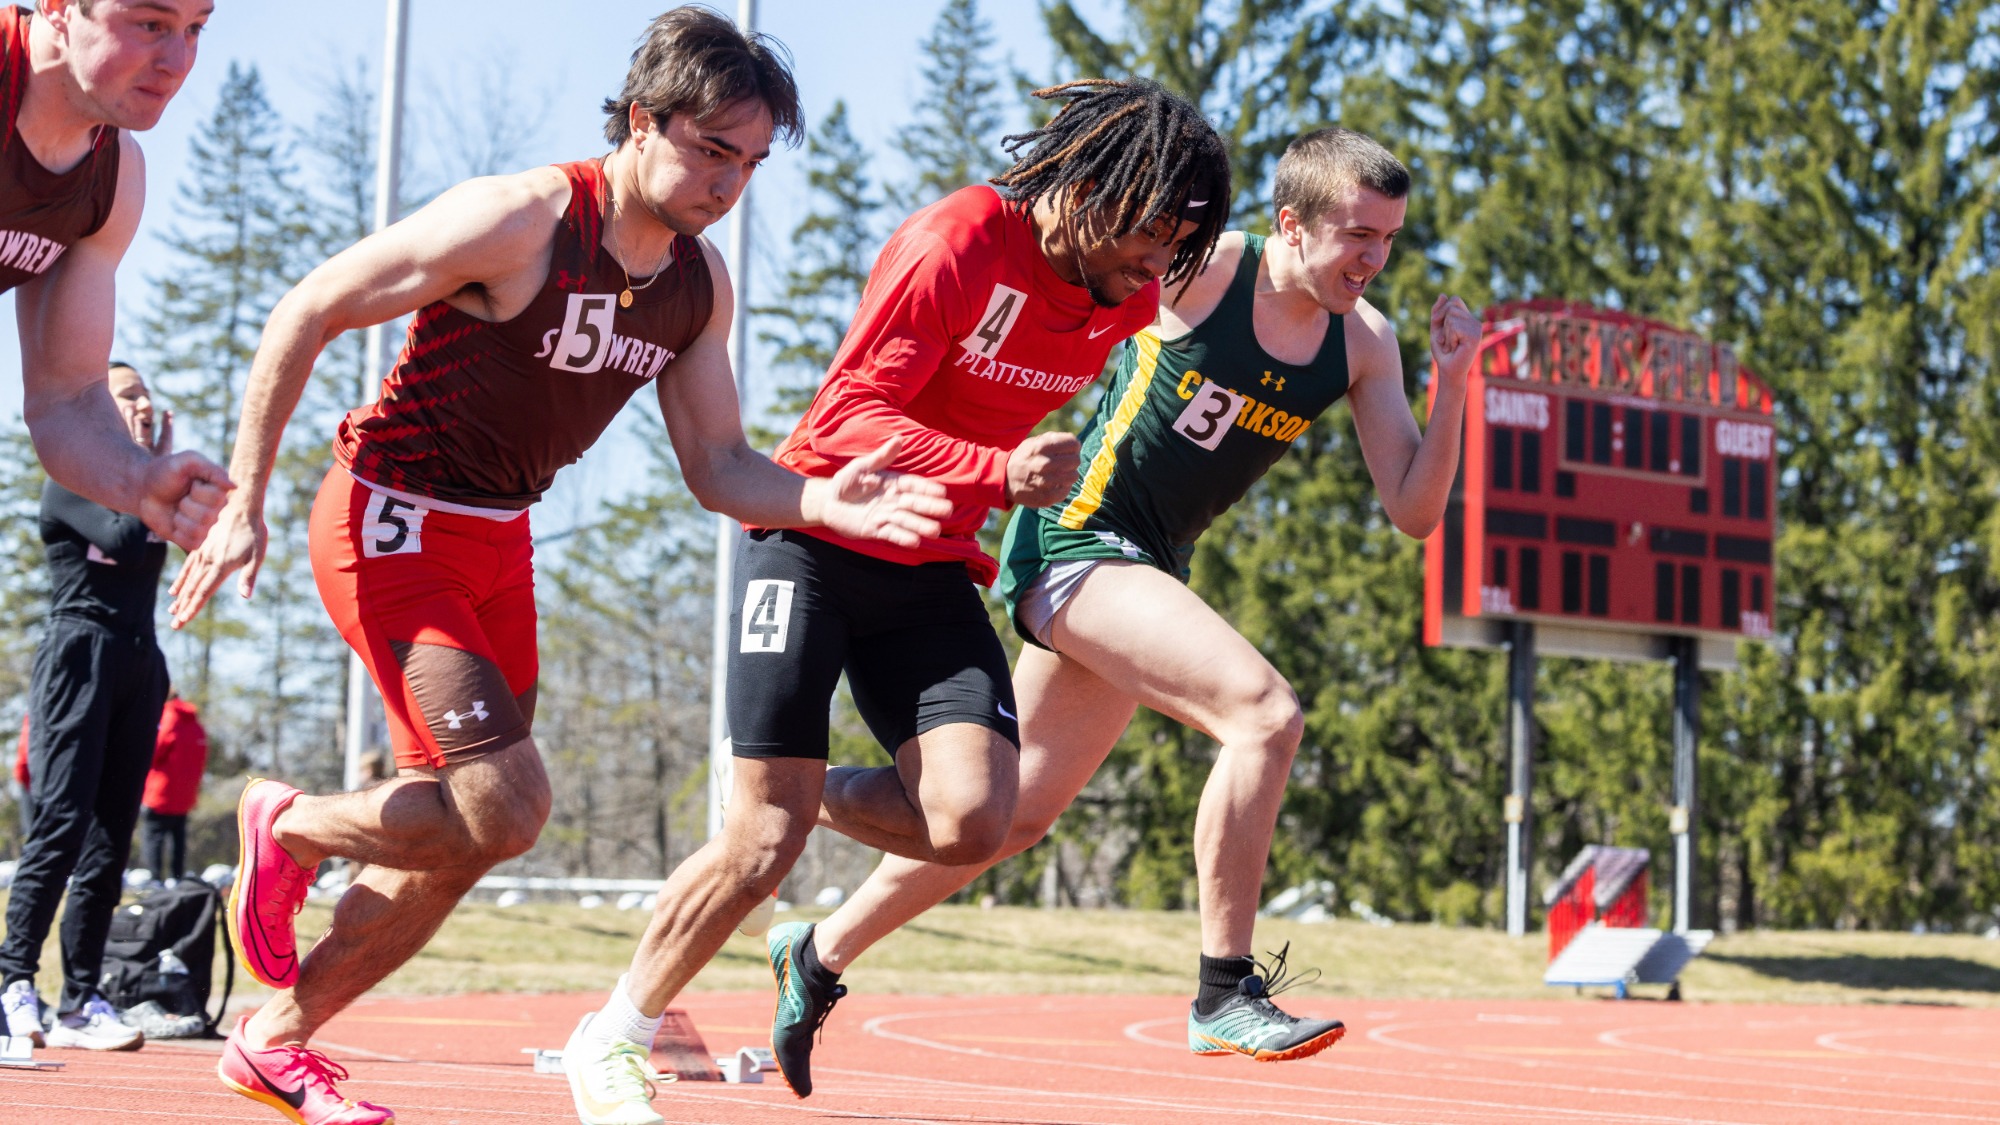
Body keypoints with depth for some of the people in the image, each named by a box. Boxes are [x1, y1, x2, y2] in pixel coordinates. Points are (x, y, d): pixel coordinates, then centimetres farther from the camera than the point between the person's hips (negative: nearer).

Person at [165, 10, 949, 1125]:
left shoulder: (701, 282, 1)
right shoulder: (520, 220, -21)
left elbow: (718, 467, 5)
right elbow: (306, 314, -15)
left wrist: (822, 503, -17)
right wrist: (245, 506, -16)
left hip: (499, 543, 8)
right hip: (389, 520, -8)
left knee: (455, 845, 10)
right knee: (507, 805, -20)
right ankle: (287, 826, 7)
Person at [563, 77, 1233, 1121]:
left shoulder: (1129, 298, 0)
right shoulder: (958, 245, -20)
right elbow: (851, 416, -22)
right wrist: (996, 470, -34)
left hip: (932, 569, 6)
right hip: (814, 537, -5)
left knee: (974, 819, -18)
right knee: (763, 846, -10)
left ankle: (815, 792, 14)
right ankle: (610, 1041, 12)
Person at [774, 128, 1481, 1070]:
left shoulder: (1363, 343, 1)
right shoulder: (1199, 265, -15)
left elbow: (1413, 512, -1)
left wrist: (1452, 384, -13)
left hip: (1147, 574, 8)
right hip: (1076, 541, -7)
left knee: (1015, 815, 15)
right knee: (1265, 710, -25)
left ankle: (819, 954, 32)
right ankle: (1224, 992, -19)